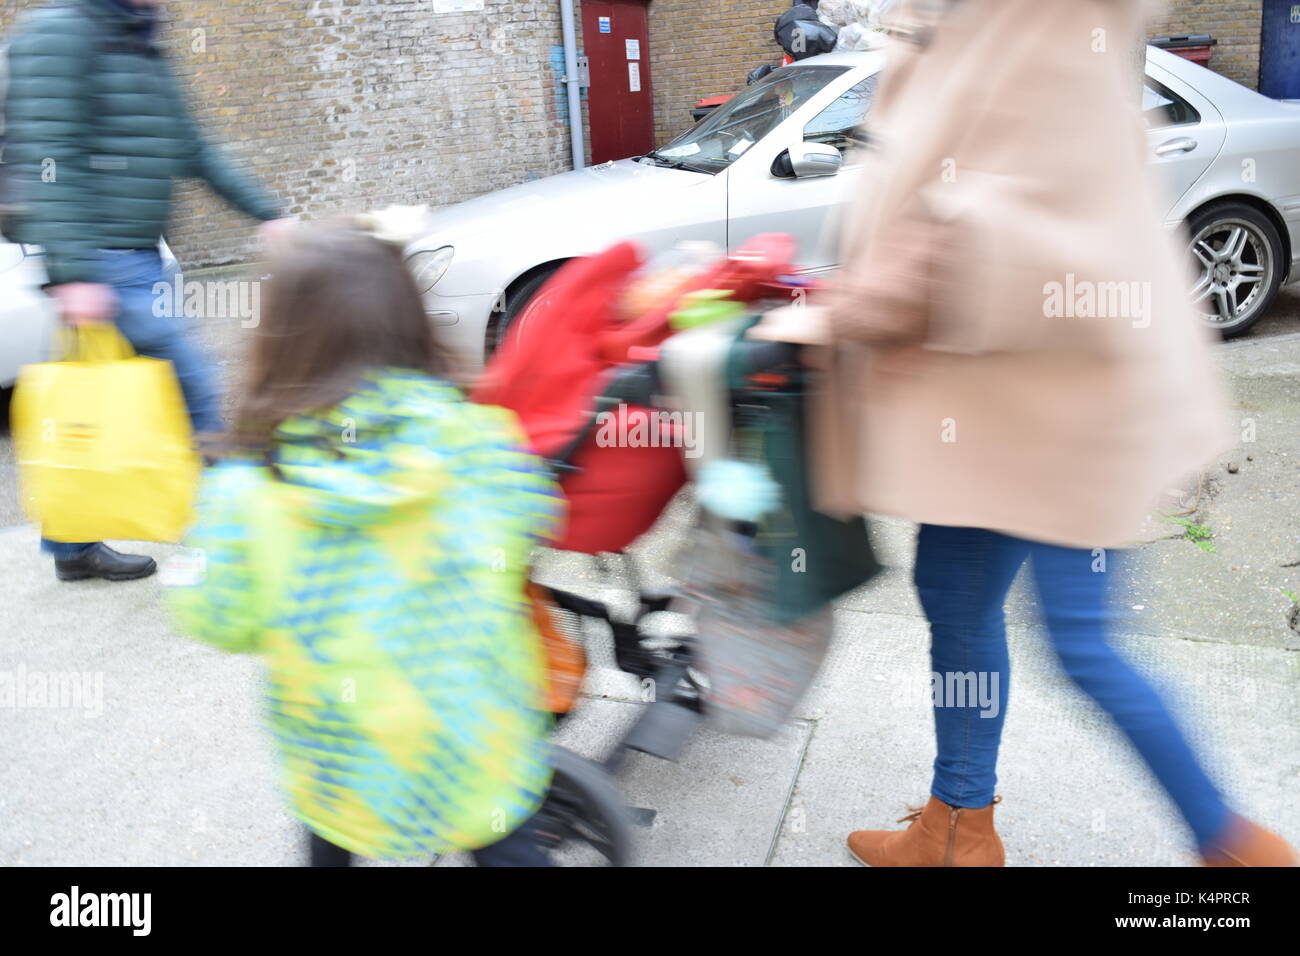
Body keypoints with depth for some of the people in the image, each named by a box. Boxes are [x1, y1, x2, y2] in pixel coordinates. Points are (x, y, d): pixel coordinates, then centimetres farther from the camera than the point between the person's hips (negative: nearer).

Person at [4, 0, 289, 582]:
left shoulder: (142, 51, 16)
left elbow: (193, 152, 21)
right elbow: (47, 161, -20)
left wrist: (265, 212, 16)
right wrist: (72, 273, -26)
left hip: (137, 261, 9)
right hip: (105, 267, -9)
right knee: (195, 390, -6)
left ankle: (72, 547, 26)